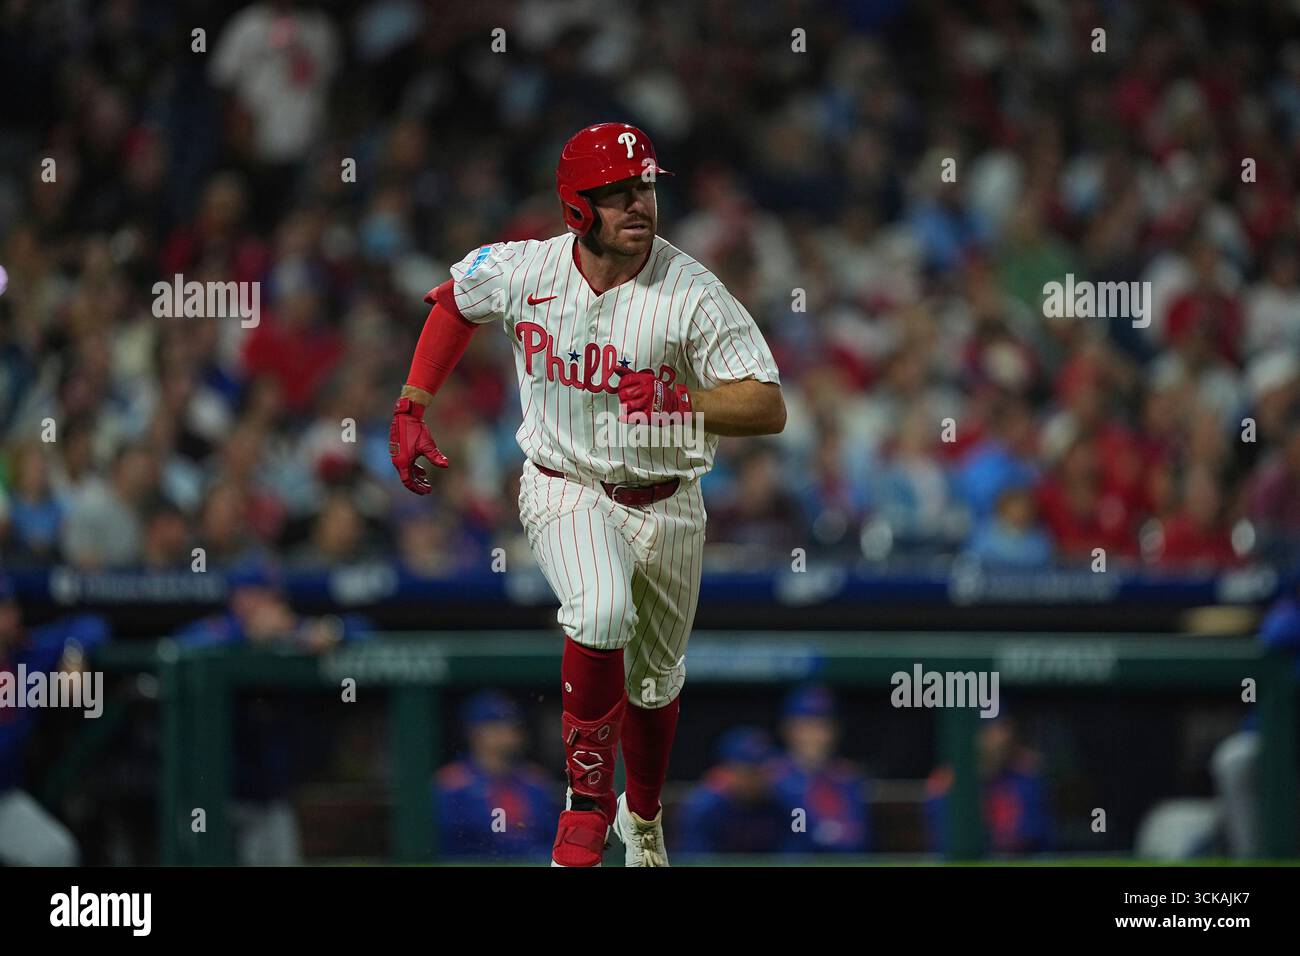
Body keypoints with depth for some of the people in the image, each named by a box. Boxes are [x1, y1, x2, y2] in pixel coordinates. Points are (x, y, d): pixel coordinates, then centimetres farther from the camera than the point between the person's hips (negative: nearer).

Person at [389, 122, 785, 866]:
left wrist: (679, 404, -38)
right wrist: (411, 409, 7)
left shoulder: (691, 292, -20)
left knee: (655, 683, 17)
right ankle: (589, 796, -14)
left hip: (666, 504, 1)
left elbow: (769, 407, -23)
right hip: (564, 490, -1)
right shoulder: (522, 270, -12)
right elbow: (454, 302, 11)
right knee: (602, 611, -33)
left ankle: (644, 817, 48)